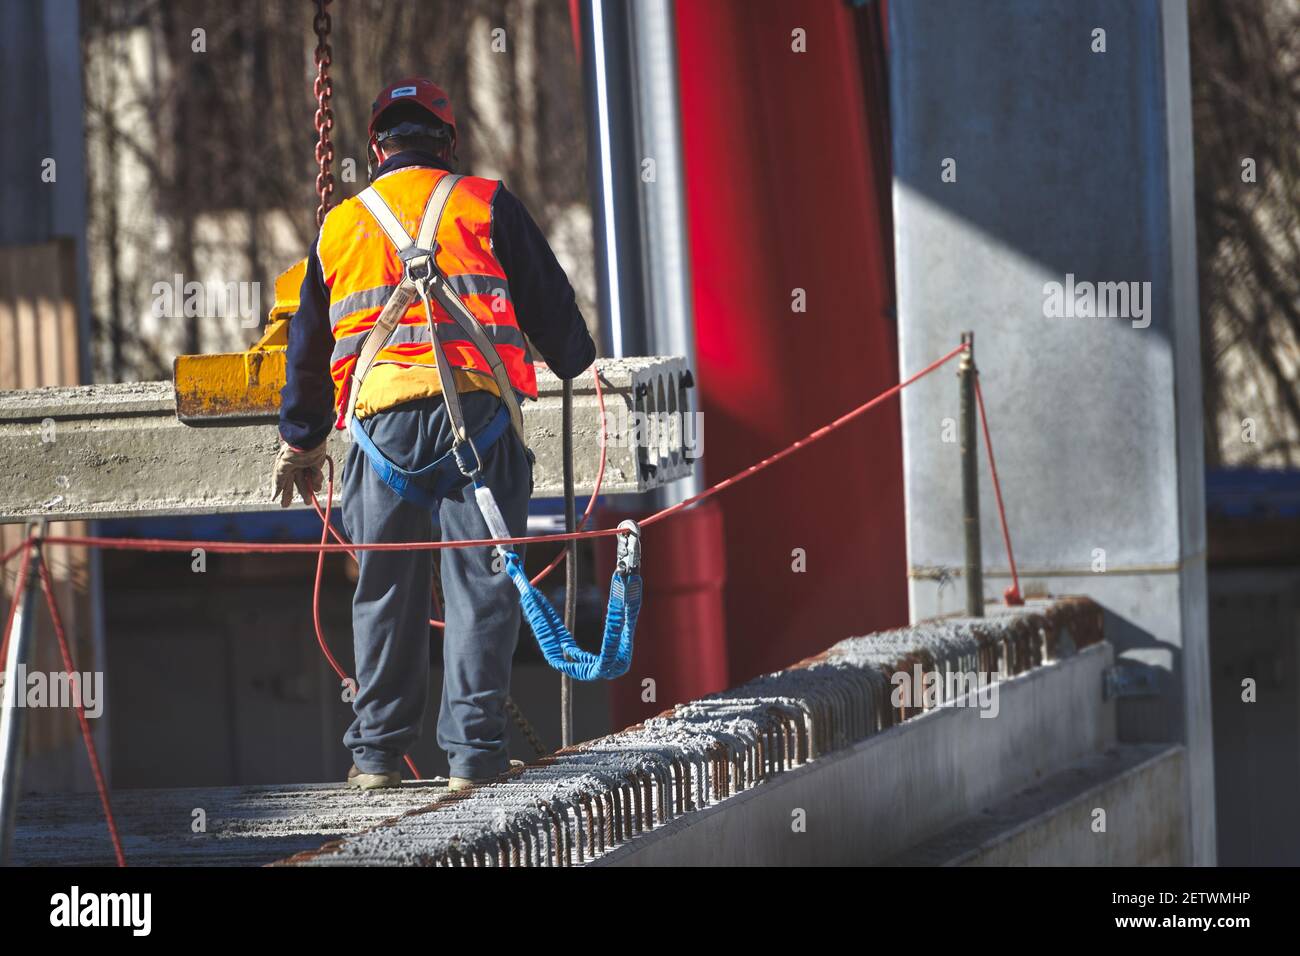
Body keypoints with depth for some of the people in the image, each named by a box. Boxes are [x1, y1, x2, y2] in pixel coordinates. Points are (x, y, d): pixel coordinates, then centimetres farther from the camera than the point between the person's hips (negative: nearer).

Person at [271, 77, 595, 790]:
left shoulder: (338, 226, 18)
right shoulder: (484, 204, 8)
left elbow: (308, 345, 24)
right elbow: (548, 301, 9)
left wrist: (301, 442, 34)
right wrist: (574, 361, 31)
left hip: (381, 418, 2)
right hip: (477, 409, -2)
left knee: (386, 587, 9)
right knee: (480, 580, 0)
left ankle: (377, 753, 11)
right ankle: (472, 751, -4)